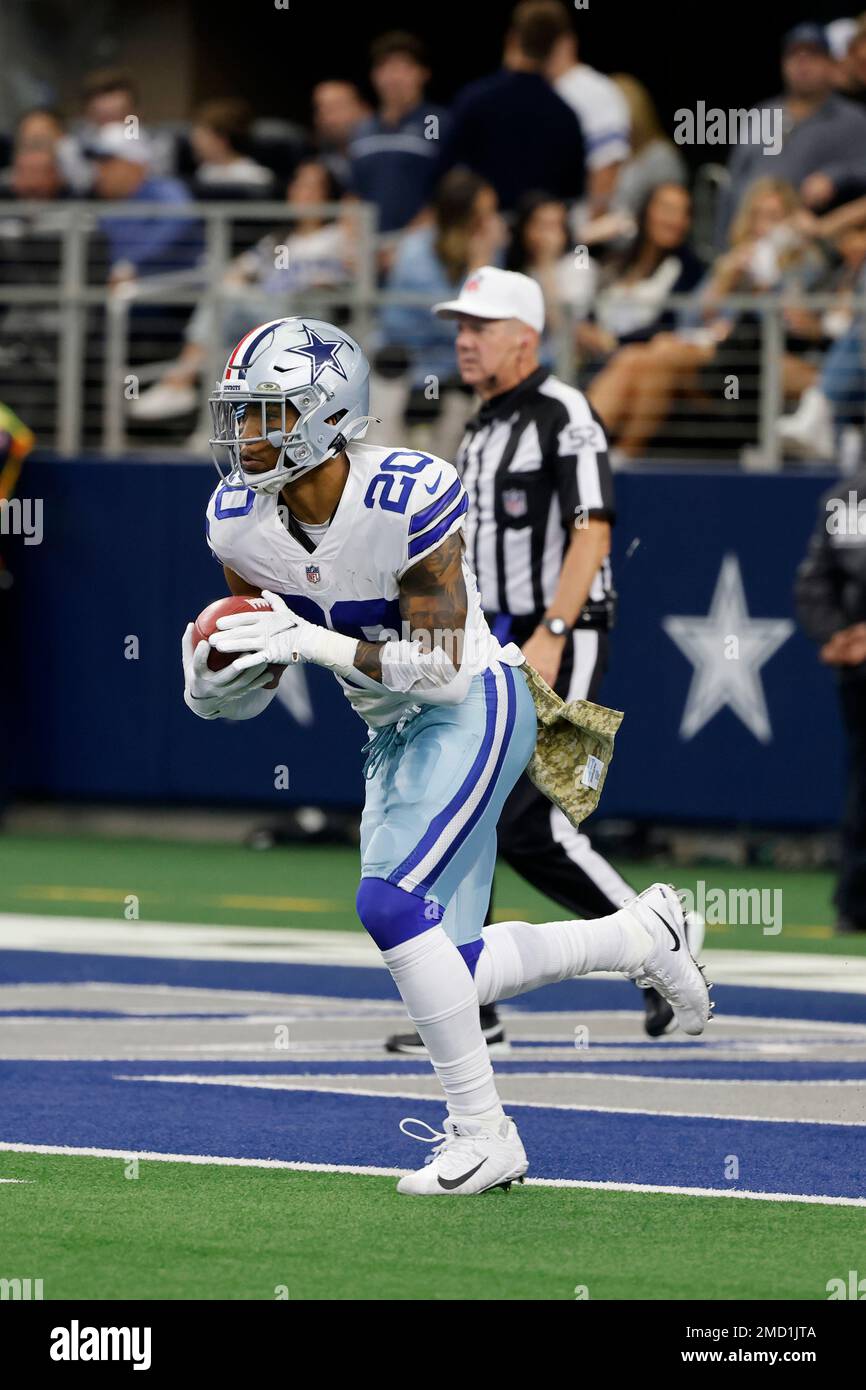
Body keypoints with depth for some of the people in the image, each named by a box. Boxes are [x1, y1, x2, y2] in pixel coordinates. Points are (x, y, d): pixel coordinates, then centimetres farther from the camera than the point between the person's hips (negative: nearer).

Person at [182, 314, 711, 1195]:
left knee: (394, 905, -23)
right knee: (447, 974, 5)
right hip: (393, 731, 7)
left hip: (474, 711, -7)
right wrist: (215, 678, -23)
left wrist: (311, 642, -33)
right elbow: (242, 694, 1)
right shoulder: (239, 522, -8)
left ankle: (484, 1134, -9)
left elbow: (443, 670, -26)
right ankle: (639, 935, 29)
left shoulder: (407, 500, -26)